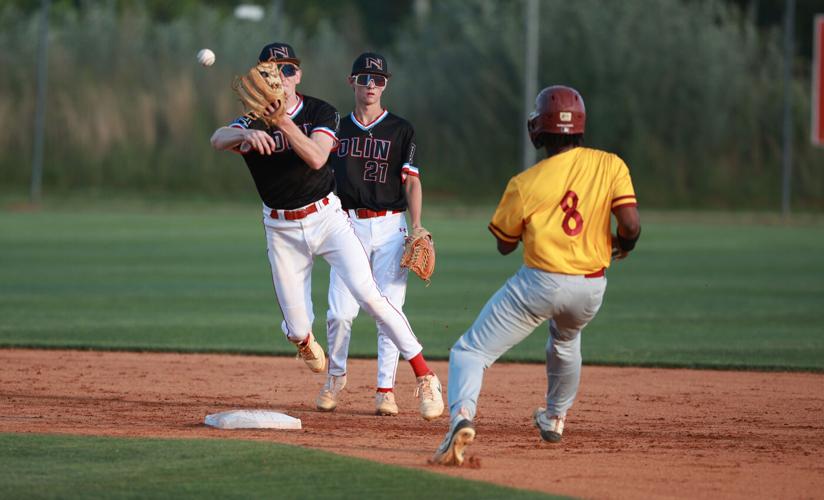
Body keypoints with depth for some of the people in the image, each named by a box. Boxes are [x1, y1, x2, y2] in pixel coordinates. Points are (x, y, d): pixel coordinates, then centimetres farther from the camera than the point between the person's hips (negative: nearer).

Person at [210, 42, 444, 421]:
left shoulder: (320, 113, -6)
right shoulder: (254, 121, -5)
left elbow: (316, 158, -24)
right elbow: (218, 139, -27)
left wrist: (283, 122, -37)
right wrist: (247, 134, -48)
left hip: (326, 217, -1)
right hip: (282, 230, 1)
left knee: (368, 294, -18)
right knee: (297, 330, 2)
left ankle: (424, 376, -13)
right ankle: (305, 341, 44)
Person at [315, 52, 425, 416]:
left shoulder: (400, 130, 5)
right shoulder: (338, 129, 12)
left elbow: (412, 182, 1)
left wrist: (416, 230, -8)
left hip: (390, 226, -1)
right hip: (348, 226, 1)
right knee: (340, 312, -6)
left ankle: (385, 389, 2)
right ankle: (335, 378, 15)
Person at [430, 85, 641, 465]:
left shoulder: (526, 183, -5)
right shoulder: (610, 165, -2)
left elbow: (504, 245, 6)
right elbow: (631, 224, -10)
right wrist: (622, 244, 13)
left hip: (539, 282, -4)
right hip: (590, 290, 4)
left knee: (470, 351, -1)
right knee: (565, 341, 38)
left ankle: (462, 415, -28)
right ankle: (555, 418, 48)